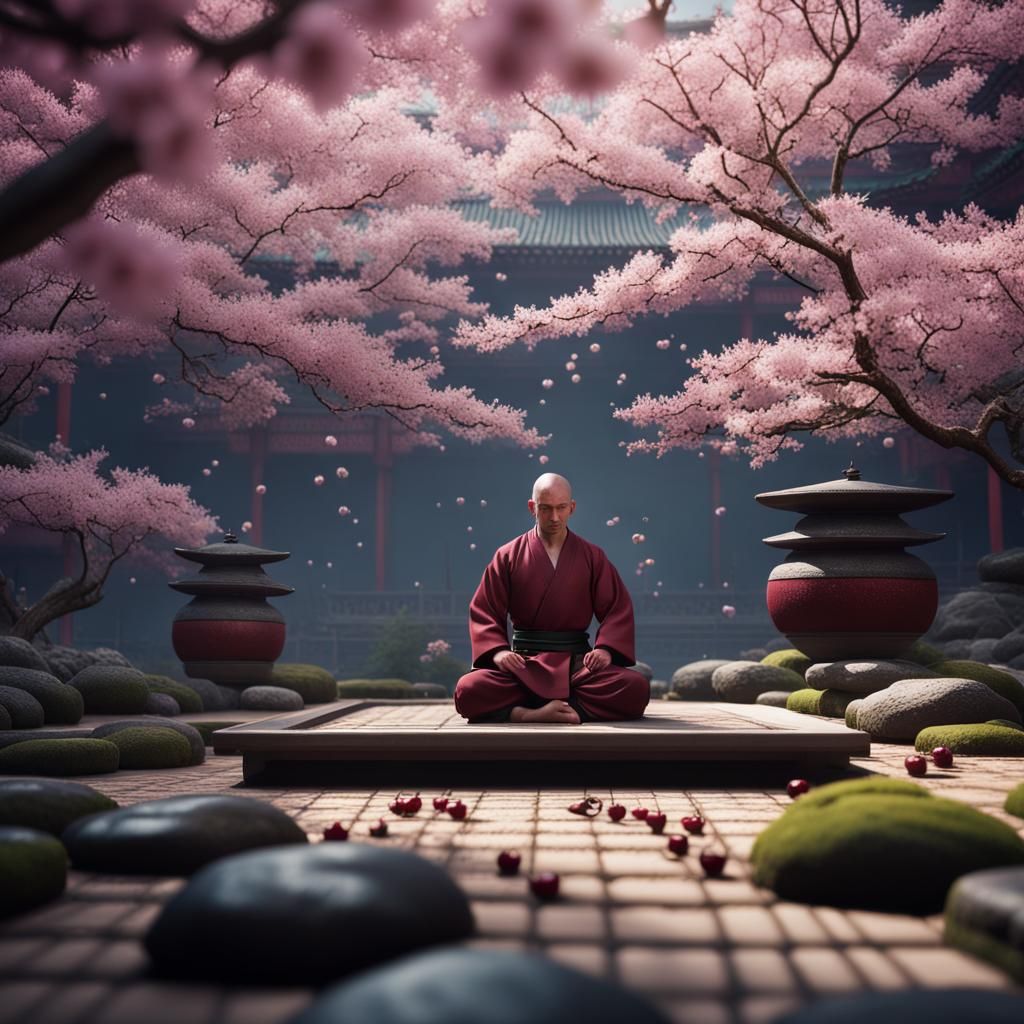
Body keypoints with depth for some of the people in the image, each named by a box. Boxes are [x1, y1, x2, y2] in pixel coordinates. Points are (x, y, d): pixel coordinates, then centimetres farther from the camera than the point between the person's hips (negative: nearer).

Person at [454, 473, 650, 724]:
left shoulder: (591, 556, 9)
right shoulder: (508, 555, 6)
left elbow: (617, 608, 7)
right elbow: (483, 611, 5)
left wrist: (605, 648, -12)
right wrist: (497, 651, -13)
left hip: (577, 664, 1)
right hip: (523, 664, -1)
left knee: (637, 689, -28)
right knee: (468, 691, -30)